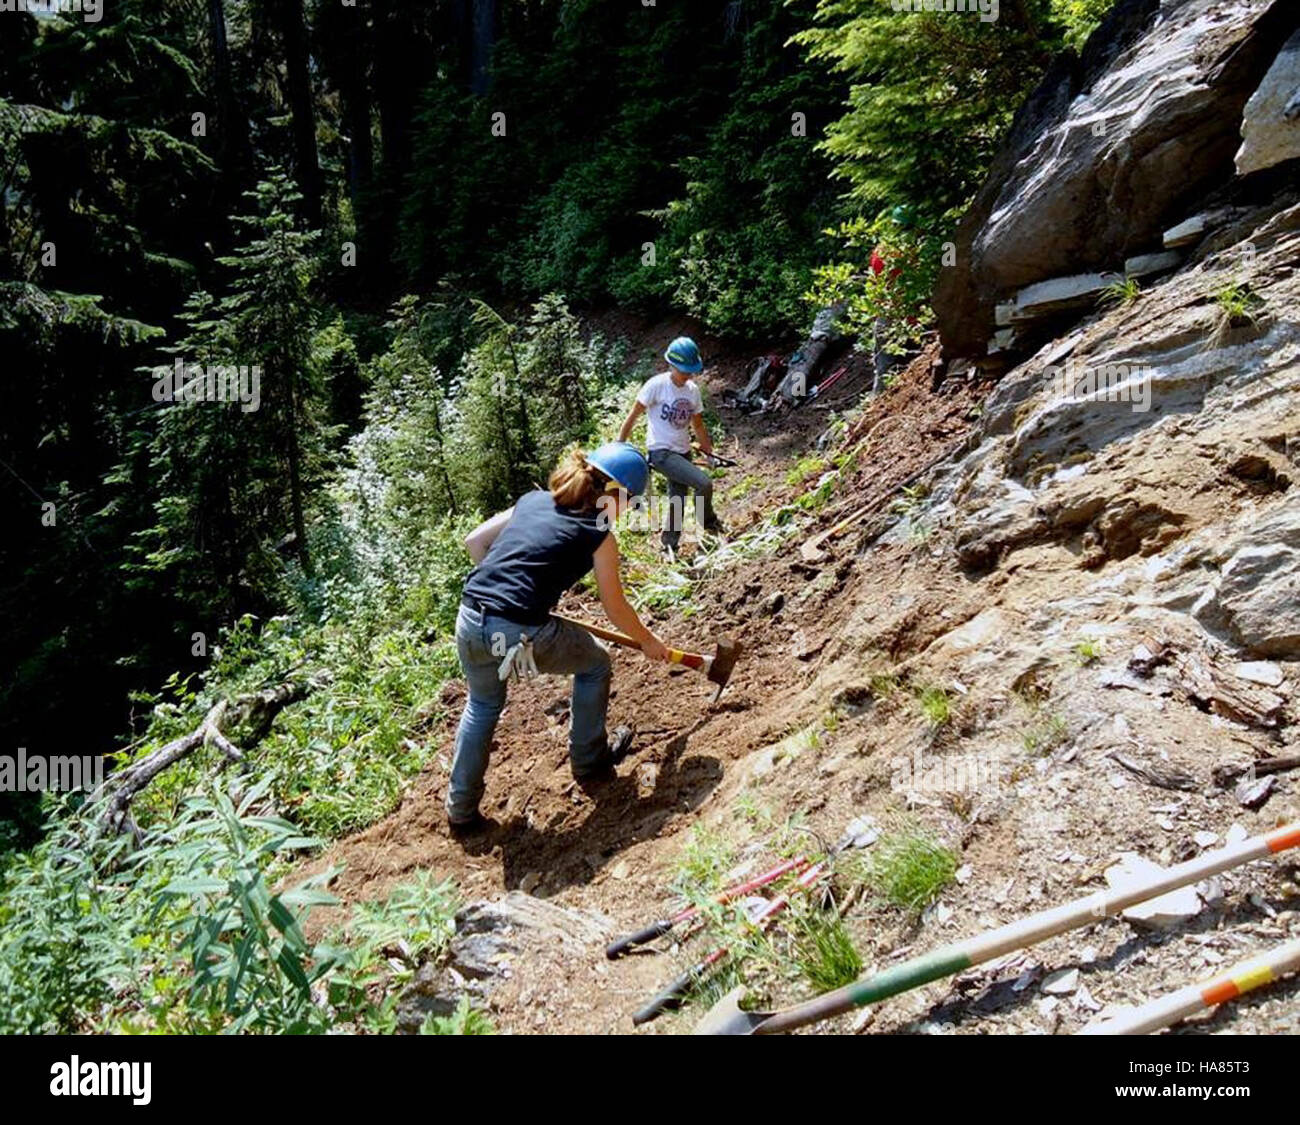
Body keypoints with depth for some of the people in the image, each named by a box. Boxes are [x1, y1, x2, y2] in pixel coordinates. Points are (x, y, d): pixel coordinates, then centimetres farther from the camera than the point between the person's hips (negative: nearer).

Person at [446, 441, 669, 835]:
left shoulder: (533, 501, 16)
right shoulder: (598, 535, 2)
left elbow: (475, 541, 19)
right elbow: (616, 609, 10)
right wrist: (648, 641, 27)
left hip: (469, 622, 6)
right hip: (521, 634, -6)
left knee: (483, 705, 32)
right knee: (594, 663, 23)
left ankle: (461, 810, 37)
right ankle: (589, 759, 38)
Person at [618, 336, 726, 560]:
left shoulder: (692, 390, 4)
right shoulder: (657, 385, -14)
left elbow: (698, 424, 16)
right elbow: (633, 415, -9)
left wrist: (709, 450, 15)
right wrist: (618, 447, -10)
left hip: (682, 452, 6)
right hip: (660, 452, -6)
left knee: (677, 504, 10)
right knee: (704, 483, -21)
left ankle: (669, 546, 27)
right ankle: (709, 521, 5)